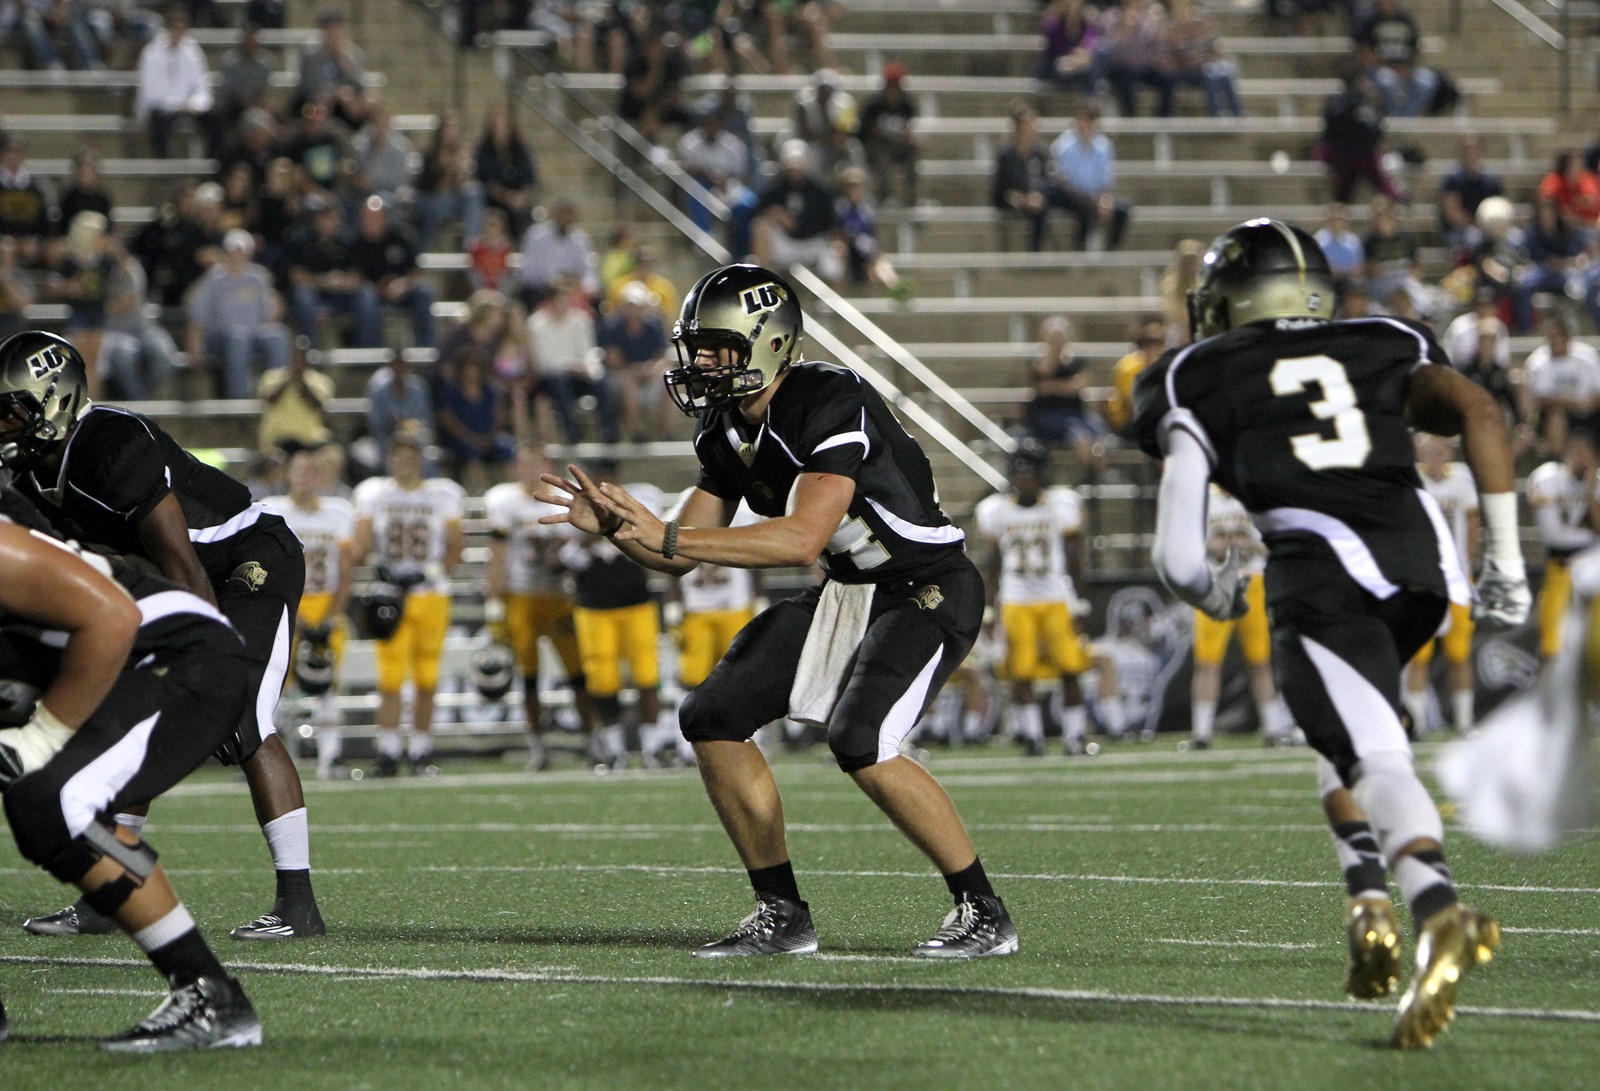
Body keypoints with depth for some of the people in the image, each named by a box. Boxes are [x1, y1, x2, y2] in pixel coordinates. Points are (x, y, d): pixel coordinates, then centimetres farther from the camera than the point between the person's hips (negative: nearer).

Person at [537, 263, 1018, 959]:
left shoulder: (831, 405, -26)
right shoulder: (726, 428, 1)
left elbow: (803, 539, -36)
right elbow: (680, 558, 7)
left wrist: (666, 536, -36)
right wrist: (611, 527, -13)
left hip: (930, 590, -9)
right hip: (846, 591, 9)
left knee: (860, 744, -27)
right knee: (713, 719, 0)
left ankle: (984, 914, -12)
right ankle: (782, 915, 9)